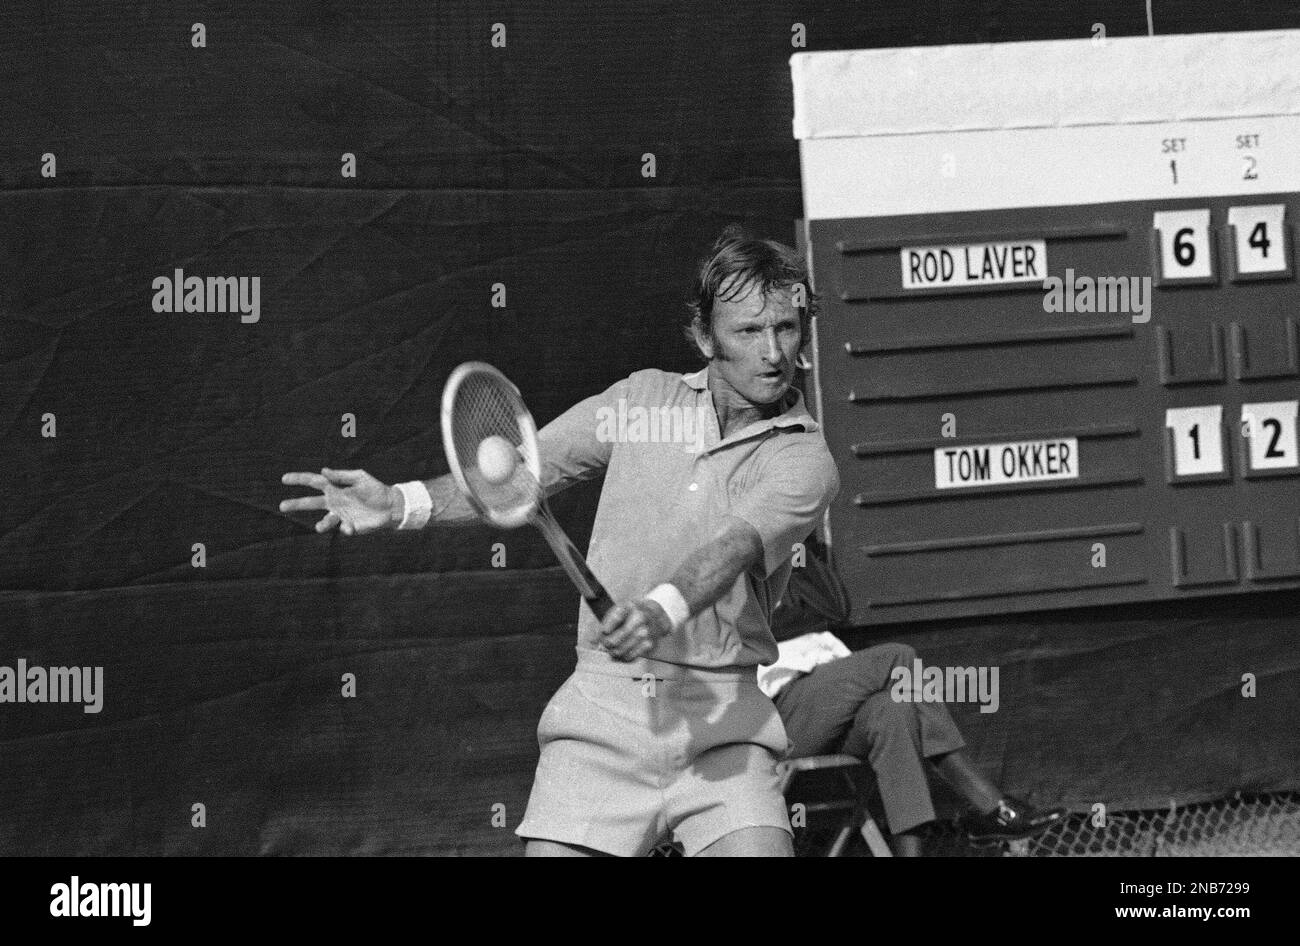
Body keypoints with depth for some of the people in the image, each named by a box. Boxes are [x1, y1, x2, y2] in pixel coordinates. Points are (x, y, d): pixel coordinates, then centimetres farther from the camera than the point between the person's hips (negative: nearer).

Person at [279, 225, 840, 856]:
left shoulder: (805, 461, 1)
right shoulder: (643, 397, 12)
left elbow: (734, 545, -18)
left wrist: (662, 610, -38)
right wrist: (401, 503, -8)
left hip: (719, 716, -2)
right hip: (603, 704, 2)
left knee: (757, 849, -20)